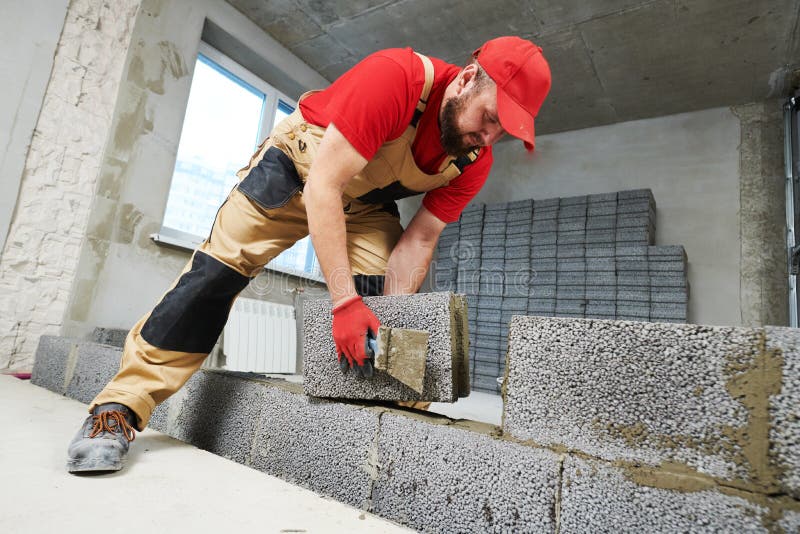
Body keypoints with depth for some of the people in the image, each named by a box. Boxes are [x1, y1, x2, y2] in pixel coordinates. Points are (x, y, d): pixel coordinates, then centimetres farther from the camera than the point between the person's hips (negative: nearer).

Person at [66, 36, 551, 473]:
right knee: (221, 265, -13)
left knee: (380, 296, -14)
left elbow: (417, 241, -16)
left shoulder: (474, 161, -18)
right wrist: (345, 300, -41)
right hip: (300, 164, -4)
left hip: (368, 200, 5)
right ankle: (122, 405, -5)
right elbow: (322, 185, -37)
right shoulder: (393, 78, -36)